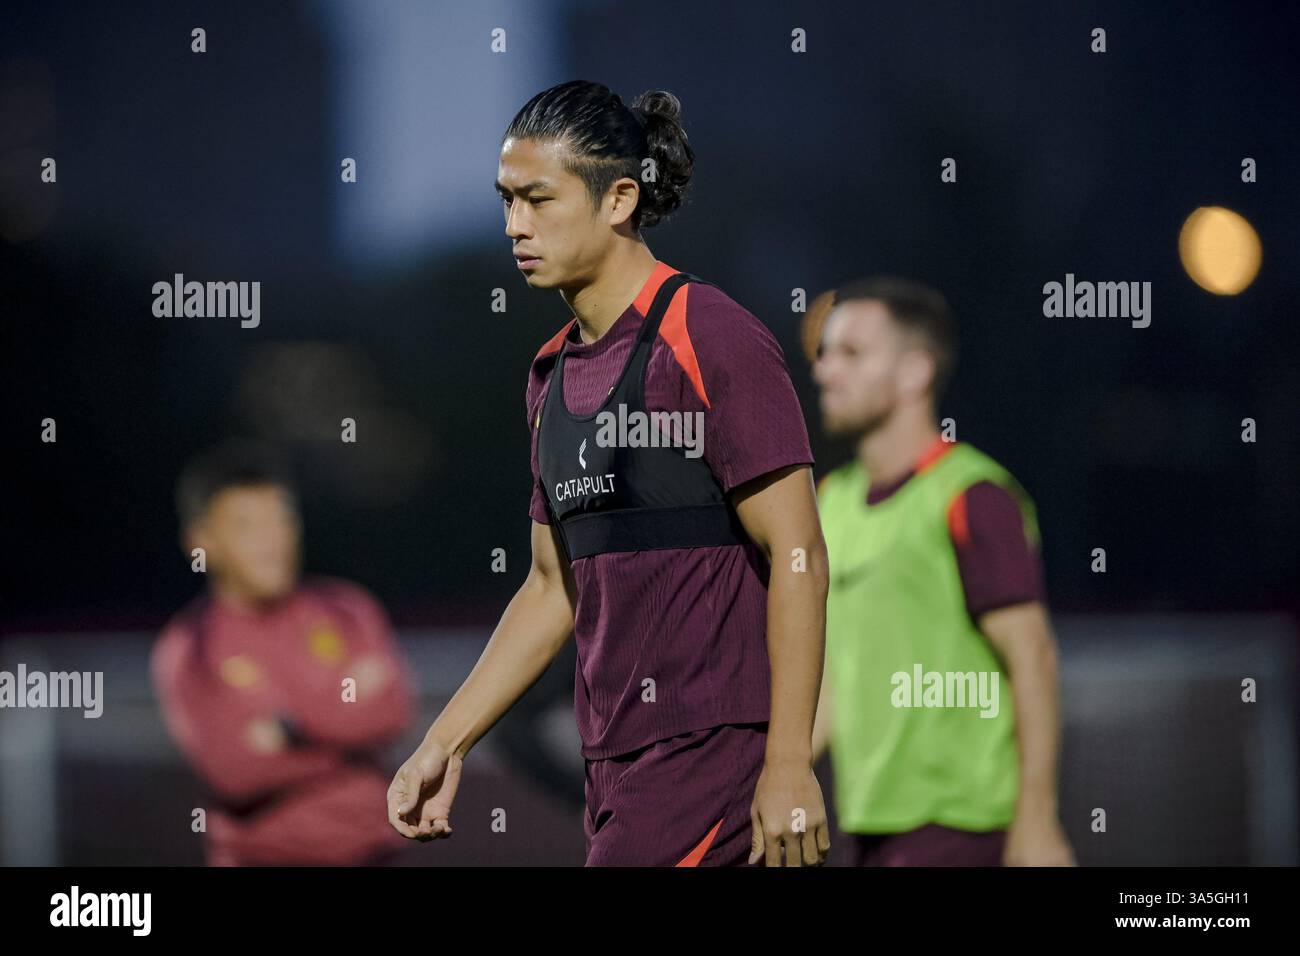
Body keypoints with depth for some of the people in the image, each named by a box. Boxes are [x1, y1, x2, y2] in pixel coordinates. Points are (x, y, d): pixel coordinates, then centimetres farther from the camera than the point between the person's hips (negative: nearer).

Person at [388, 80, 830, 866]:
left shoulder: (713, 338, -9)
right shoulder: (553, 374, 16)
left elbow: (798, 554, -13)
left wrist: (789, 765, -18)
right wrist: (447, 743, 18)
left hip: (715, 754, -8)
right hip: (616, 768, 8)